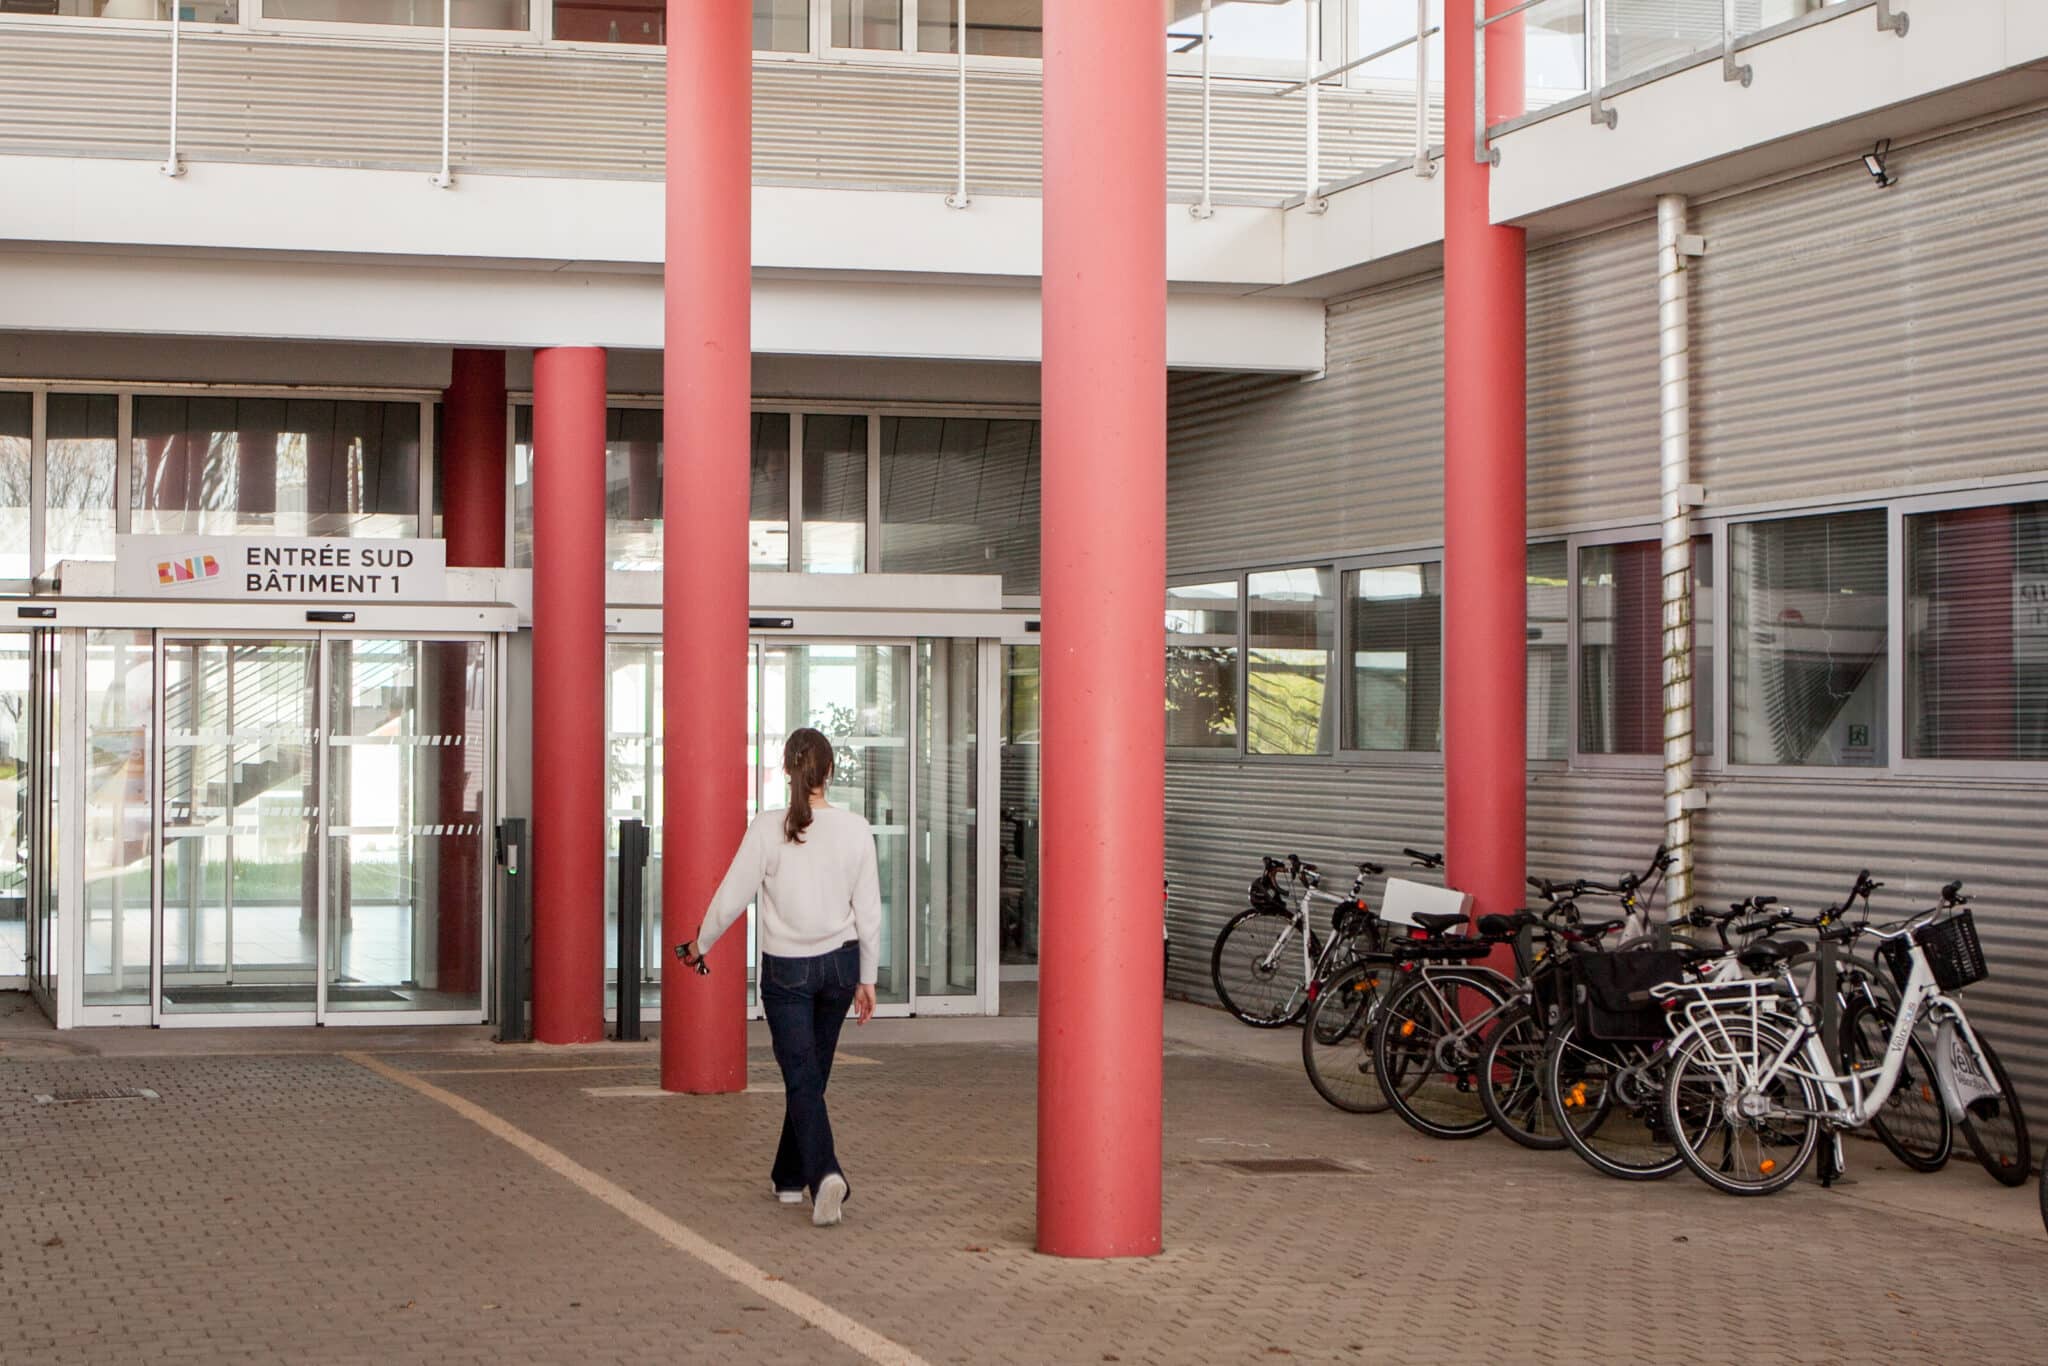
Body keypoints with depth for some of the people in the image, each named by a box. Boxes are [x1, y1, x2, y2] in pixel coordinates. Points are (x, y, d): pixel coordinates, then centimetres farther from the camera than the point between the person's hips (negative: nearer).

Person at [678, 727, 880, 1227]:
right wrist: (867, 978, 10)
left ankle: (824, 1172, -24)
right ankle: (790, 1177, 28)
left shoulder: (768, 829, -11)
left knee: (801, 1078, -2)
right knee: (812, 1074, 17)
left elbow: (731, 898, -6)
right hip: (840, 962, 3)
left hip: (786, 969, -3)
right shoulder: (855, 829, -4)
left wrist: (700, 945, 12)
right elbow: (869, 910, 0)